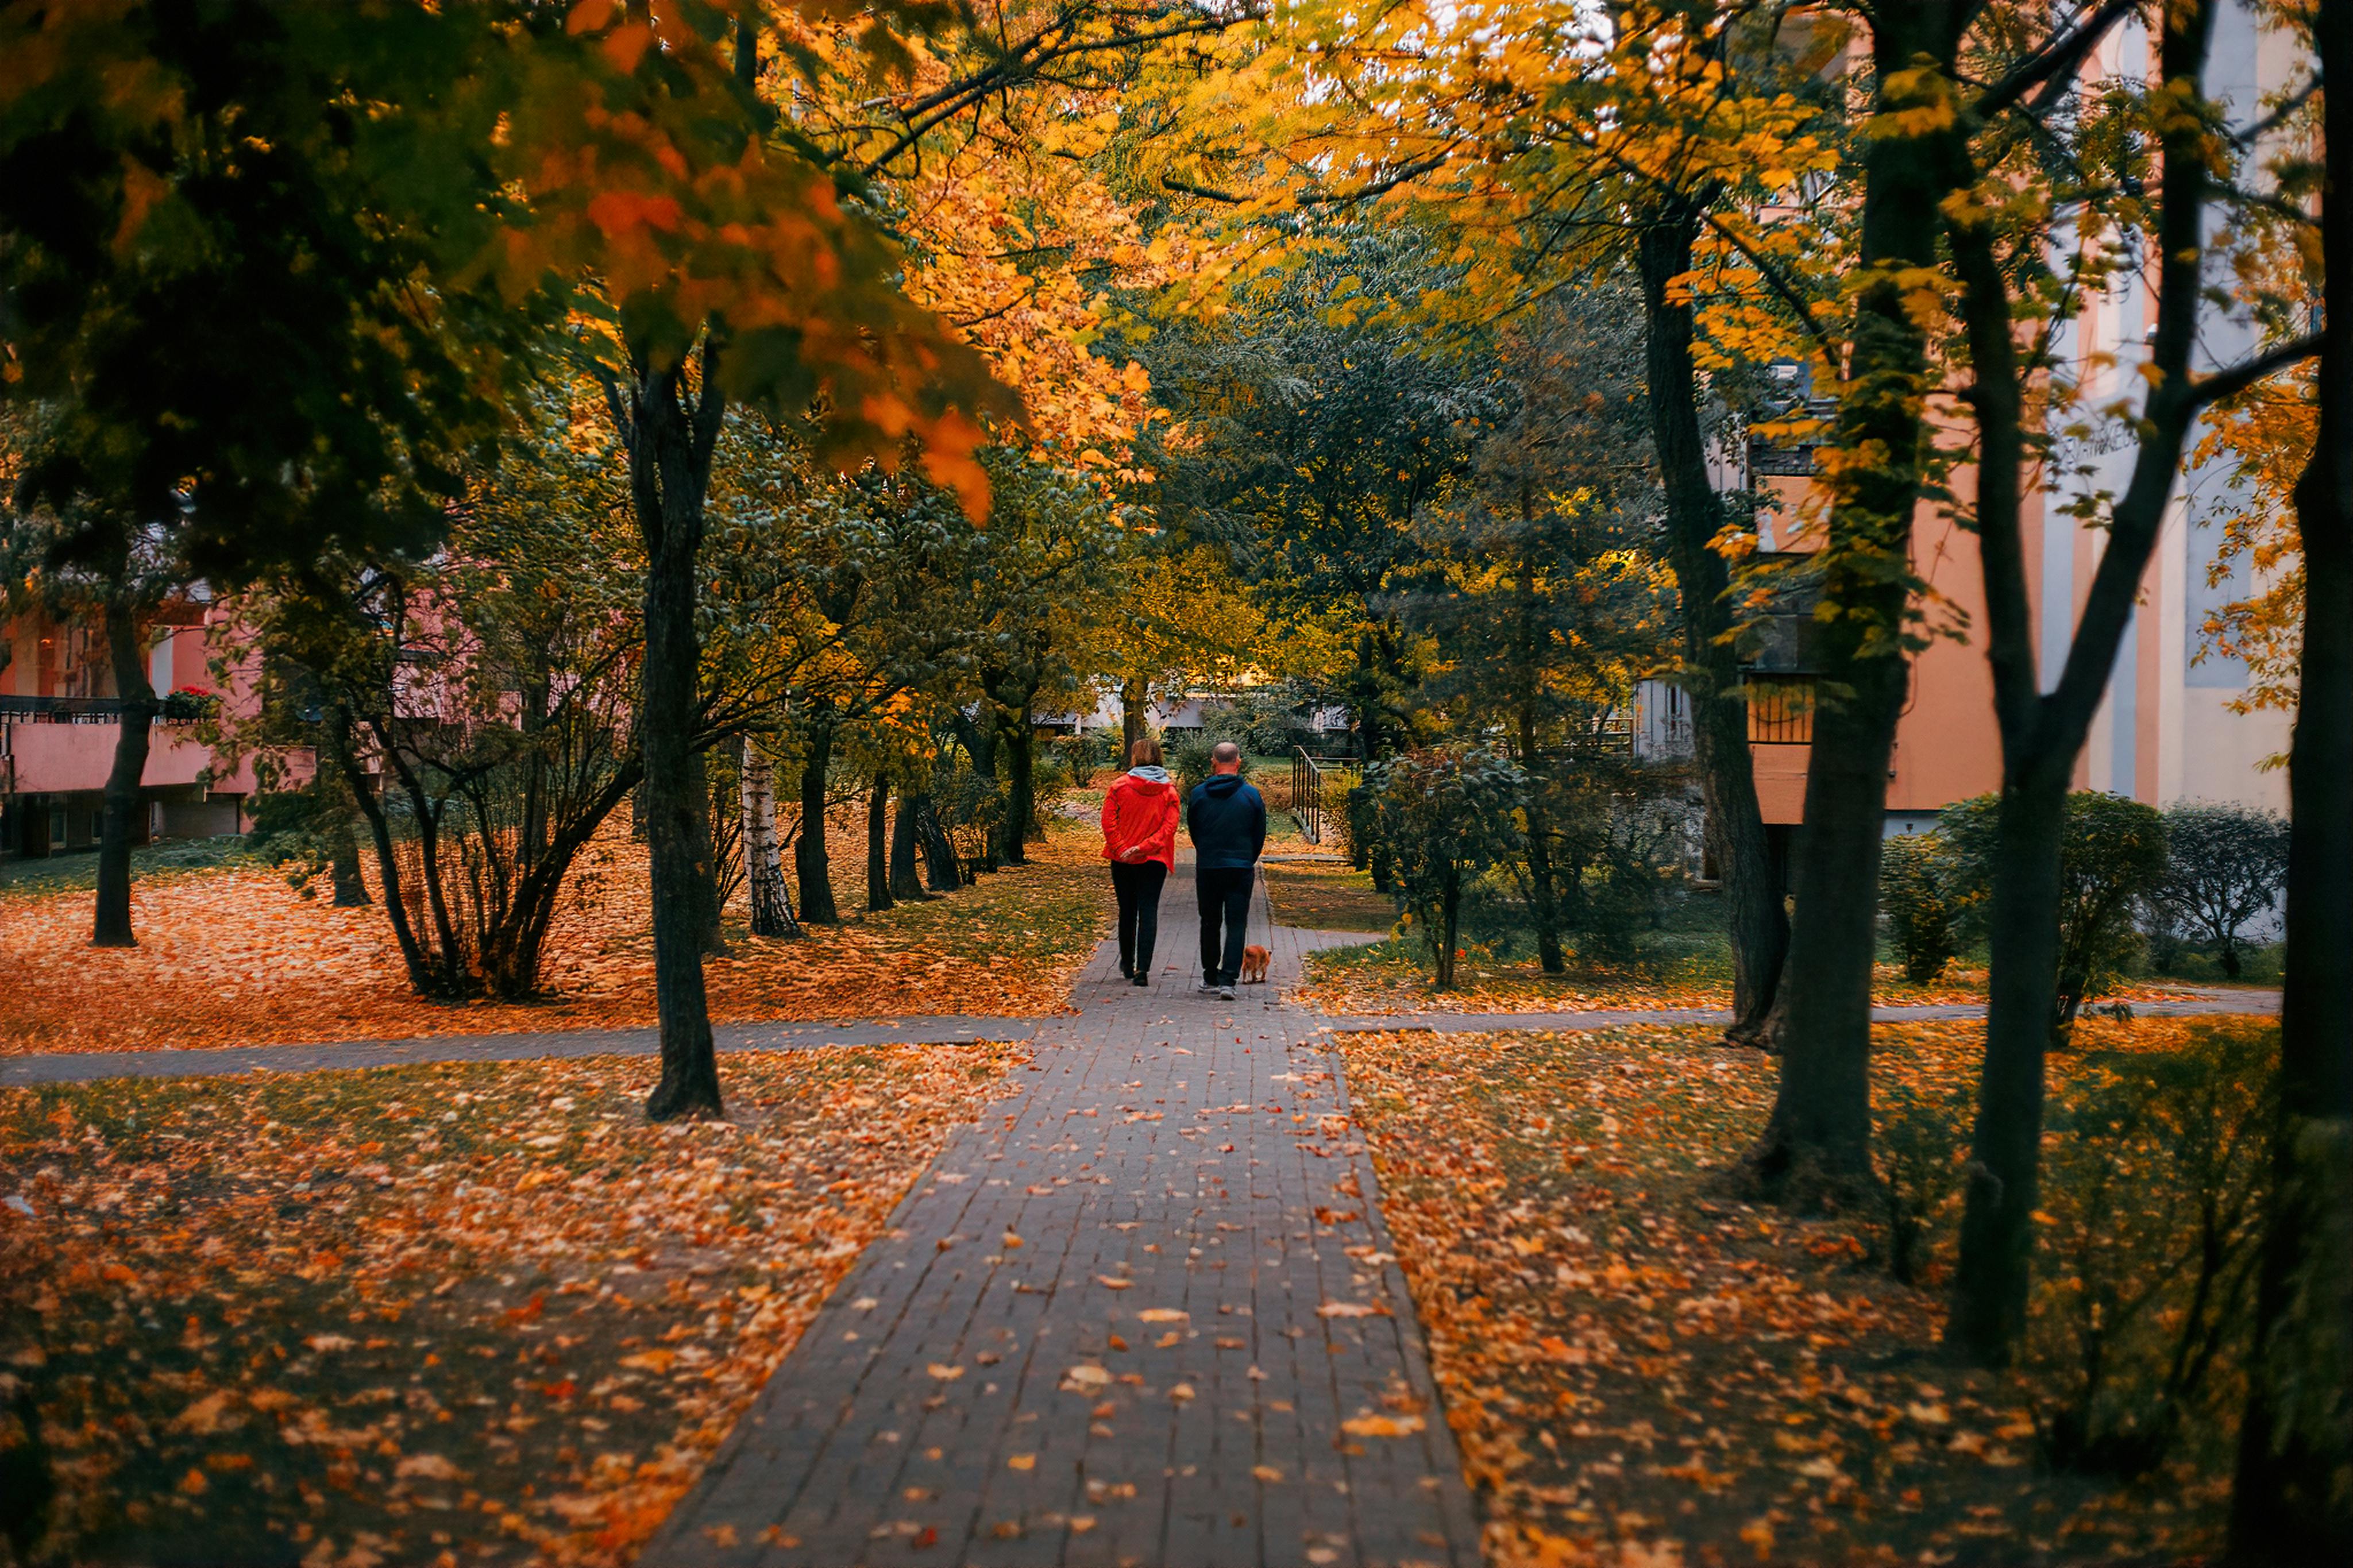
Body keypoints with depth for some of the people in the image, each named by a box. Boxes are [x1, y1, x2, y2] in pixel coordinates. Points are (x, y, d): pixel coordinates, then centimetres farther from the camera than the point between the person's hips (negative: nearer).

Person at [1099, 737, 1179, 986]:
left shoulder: (1119, 785, -4)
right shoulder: (1169, 791, 0)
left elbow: (1108, 823, -9)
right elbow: (1169, 826, -9)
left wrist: (1121, 850, -8)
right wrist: (1144, 847, -12)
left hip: (1123, 860, 0)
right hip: (1154, 860, 0)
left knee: (1127, 910, 14)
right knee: (1149, 911, -1)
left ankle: (1127, 964, 27)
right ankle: (1142, 968, -12)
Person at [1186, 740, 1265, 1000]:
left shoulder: (1198, 795, -2)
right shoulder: (1251, 795, -5)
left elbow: (1192, 831, 10)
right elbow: (1260, 835, 5)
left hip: (1207, 868, 1)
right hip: (1241, 869, -1)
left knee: (1210, 923, 14)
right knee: (1236, 924, 0)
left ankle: (1211, 977, 21)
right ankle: (1228, 980, -12)